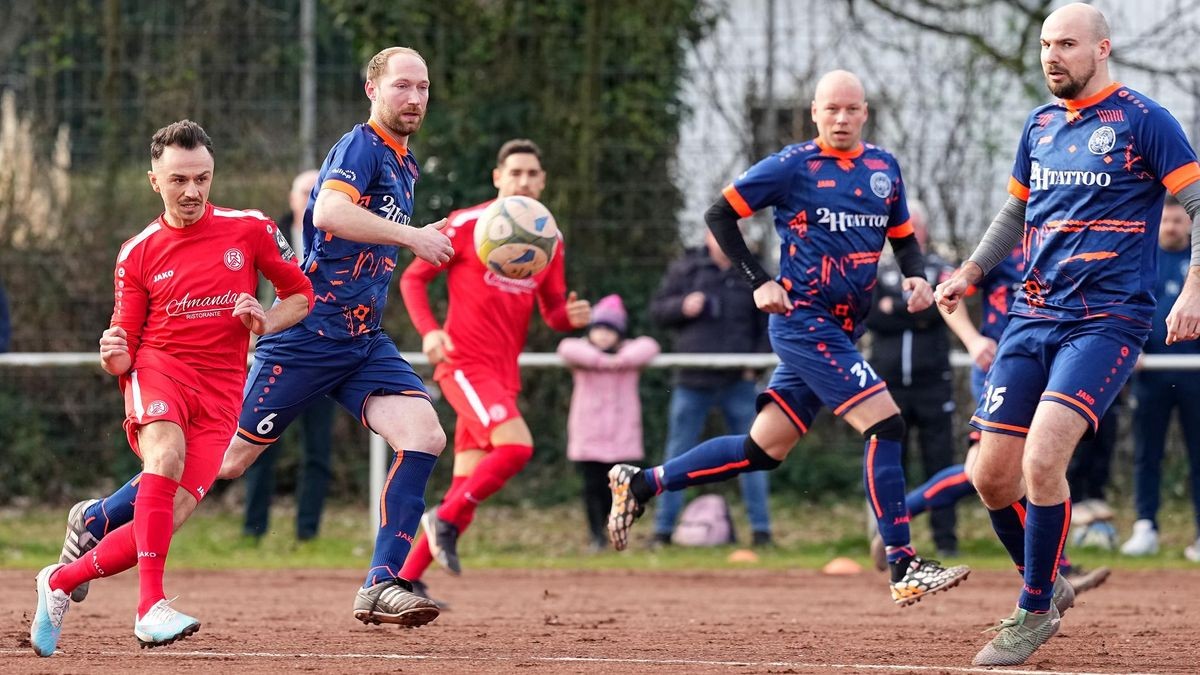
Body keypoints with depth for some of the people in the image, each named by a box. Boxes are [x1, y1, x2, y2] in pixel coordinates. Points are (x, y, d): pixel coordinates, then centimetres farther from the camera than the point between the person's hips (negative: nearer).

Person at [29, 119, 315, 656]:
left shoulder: (250, 230, 5)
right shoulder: (138, 255, 5)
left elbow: (300, 295, 15)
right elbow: (126, 353, 8)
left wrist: (265, 321, -6)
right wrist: (114, 359, -16)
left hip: (220, 391, 1)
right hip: (159, 370, -1)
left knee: (171, 514, -15)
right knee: (167, 452, -36)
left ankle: (62, 580, 8)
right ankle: (150, 606, -42)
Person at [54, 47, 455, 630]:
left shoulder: (405, 165, 17)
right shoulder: (360, 147, -10)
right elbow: (328, 212, -31)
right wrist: (409, 236, -31)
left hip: (364, 341, 7)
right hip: (306, 335, -7)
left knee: (425, 434, -17)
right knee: (229, 459, -2)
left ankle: (382, 585, -19)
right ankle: (97, 520, 17)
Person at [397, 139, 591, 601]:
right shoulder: (466, 226, -4)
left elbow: (552, 313, 18)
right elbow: (413, 278, 1)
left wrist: (570, 315, -6)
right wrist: (428, 331, -15)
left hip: (504, 374, 6)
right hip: (465, 365, -6)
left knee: (466, 490, 4)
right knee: (516, 446, -28)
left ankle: (406, 579, 11)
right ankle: (445, 520, -10)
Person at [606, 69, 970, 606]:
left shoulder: (884, 168, 12)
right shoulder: (792, 166, -6)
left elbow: (903, 237, 22)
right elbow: (720, 214, -1)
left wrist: (917, 277, 1)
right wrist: (758, 282, -10)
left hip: (840, 332, 7)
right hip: (803, 321, -7)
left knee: (764, 450, 10)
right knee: (885, 424, -17)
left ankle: (640, 484, 23)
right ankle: (904, 569, -16)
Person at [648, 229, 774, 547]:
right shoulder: (685, 269, 4)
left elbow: (769, 325, 10)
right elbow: (657, 309, 6)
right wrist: (682, 307, -14)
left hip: (737, 383, 0)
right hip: (692, 382, 0)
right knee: (677, 457, 2)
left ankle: (761, 529, 7)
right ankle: (662, 529, 6)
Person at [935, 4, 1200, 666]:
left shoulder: (1143, 121, -6)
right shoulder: (1040, 126, 13)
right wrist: (970, 273, 17)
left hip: (1107, 321, -6)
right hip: (1032, 317, 7)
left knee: (1042, 459, -22)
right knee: (992, 477, 1)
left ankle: (1035, 612, -6)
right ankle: (1045, 586, 25)